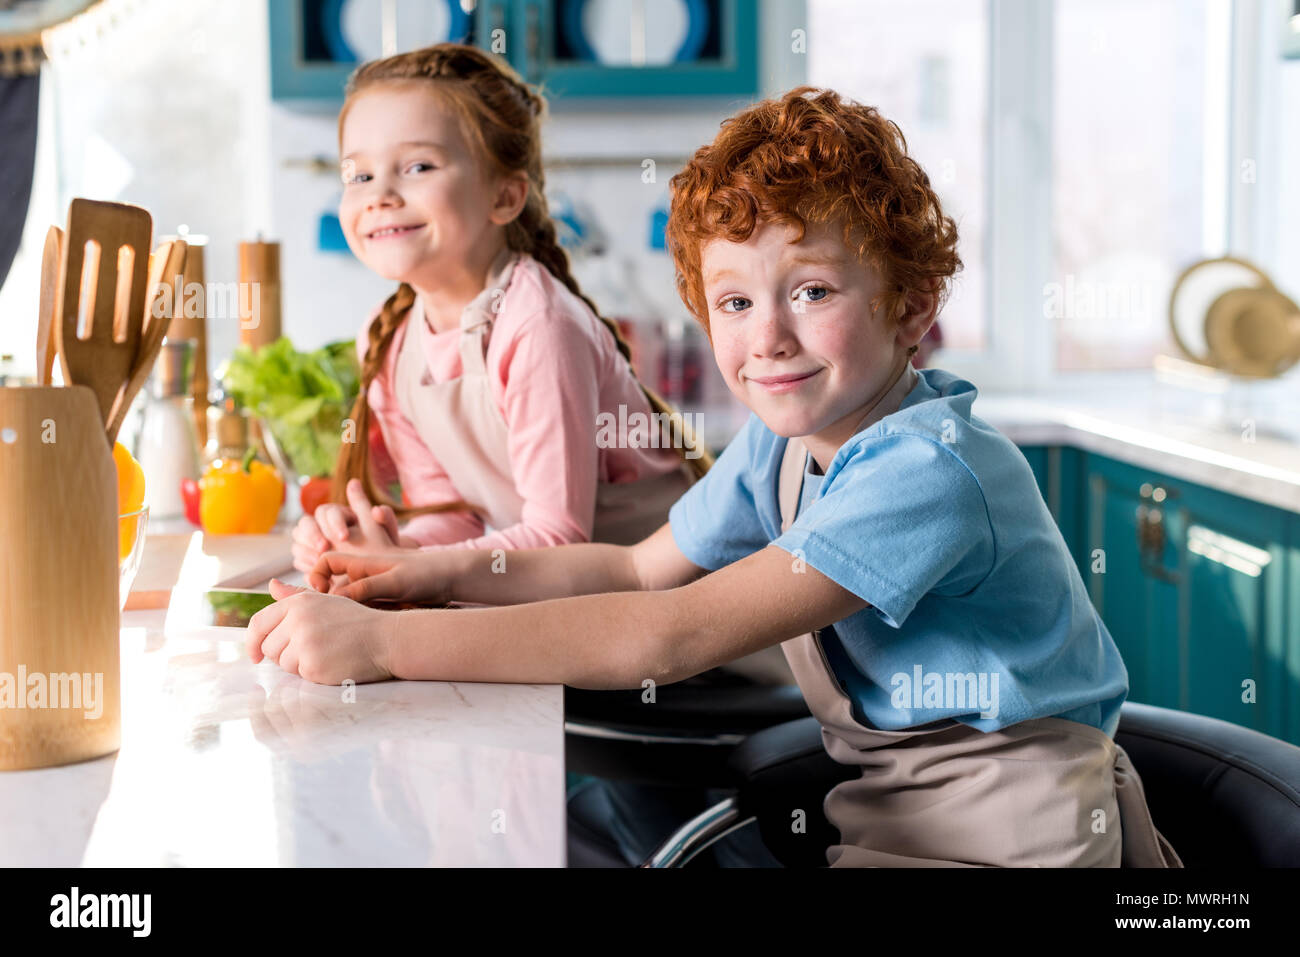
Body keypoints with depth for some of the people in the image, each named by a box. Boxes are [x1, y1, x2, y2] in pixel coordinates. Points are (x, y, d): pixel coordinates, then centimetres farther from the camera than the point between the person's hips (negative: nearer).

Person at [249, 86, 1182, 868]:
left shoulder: (929, 469, -27)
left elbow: (675, 635, -33)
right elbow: (642, 569, 12)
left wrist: (385, 641, -34)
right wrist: (449, 573, -3)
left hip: (1007, 830, -7)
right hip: (890, 808, 7)